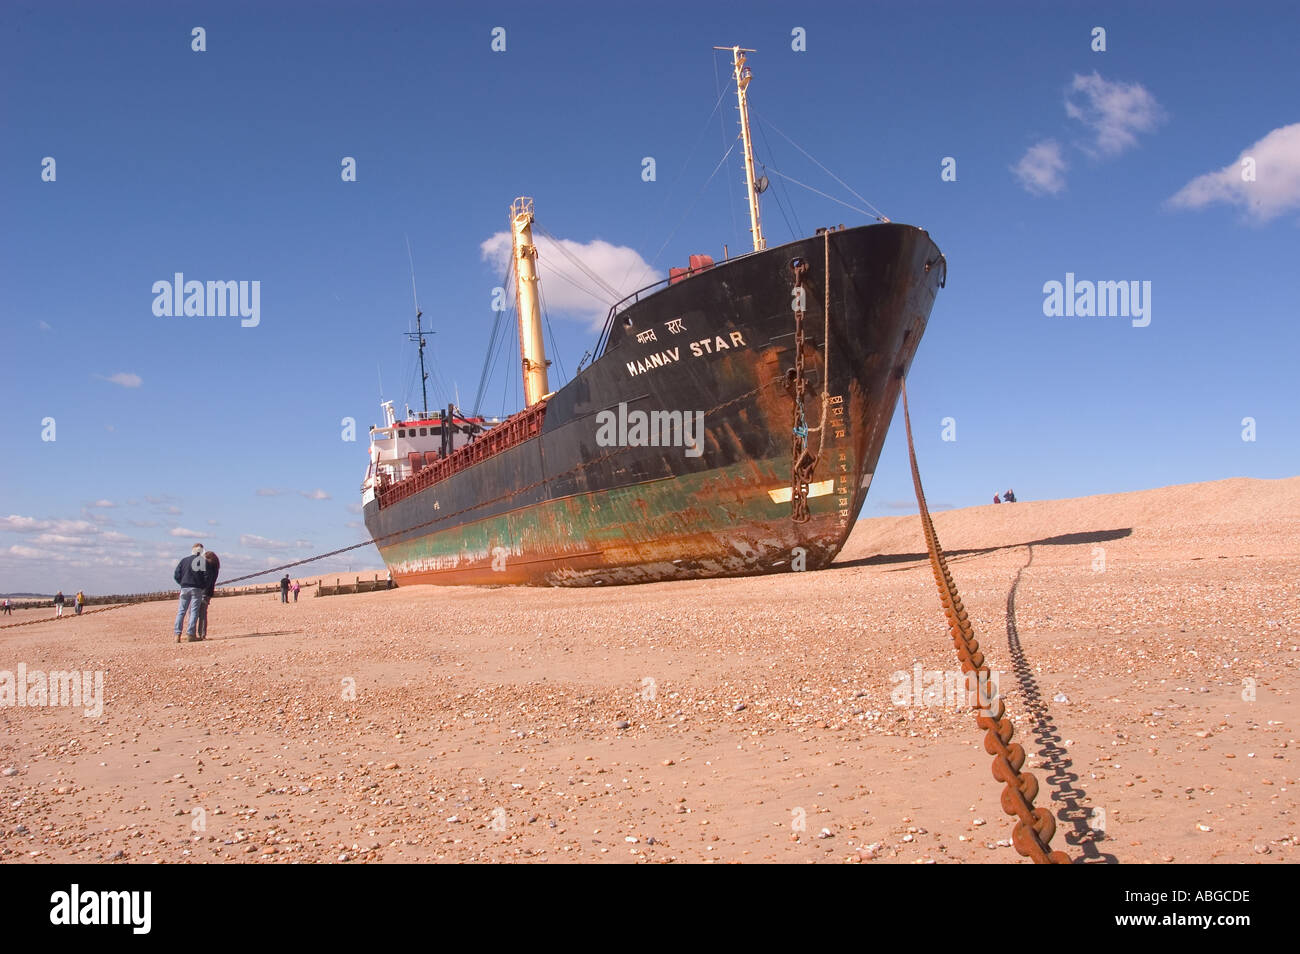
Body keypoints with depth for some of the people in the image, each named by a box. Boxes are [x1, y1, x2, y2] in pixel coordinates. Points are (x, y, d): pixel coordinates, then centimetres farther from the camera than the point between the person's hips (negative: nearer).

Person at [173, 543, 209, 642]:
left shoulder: (184, 560, 8)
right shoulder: (203, 561, -2)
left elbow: (176, 576, 6)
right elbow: (206, 576, -9)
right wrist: (204, 587, 5)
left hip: (184, 588, 3)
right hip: (197, 589, -3)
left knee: (181, 611, 7)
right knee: (194, 611, 0)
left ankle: (177, 634, -1)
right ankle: (190, 634, -5)